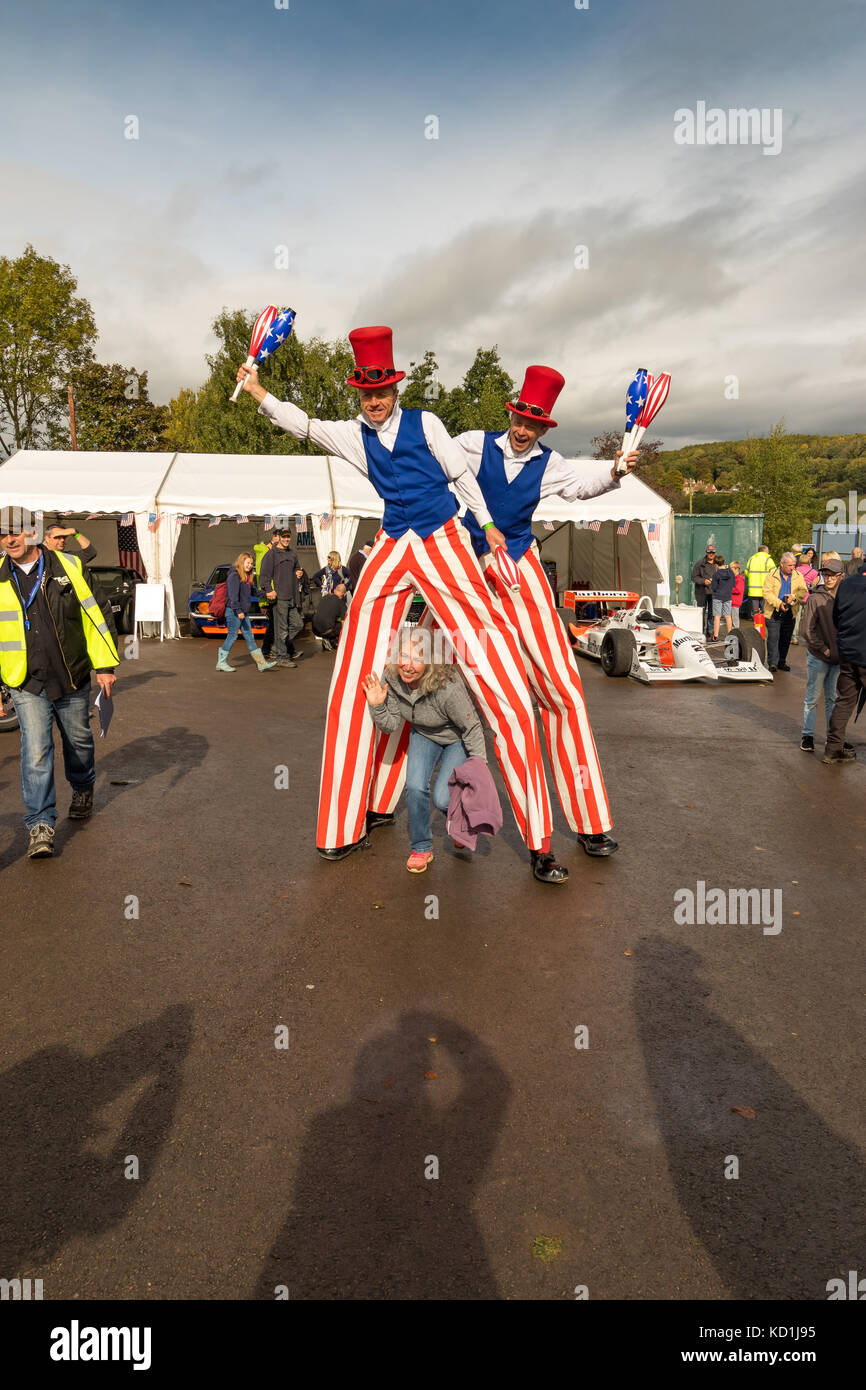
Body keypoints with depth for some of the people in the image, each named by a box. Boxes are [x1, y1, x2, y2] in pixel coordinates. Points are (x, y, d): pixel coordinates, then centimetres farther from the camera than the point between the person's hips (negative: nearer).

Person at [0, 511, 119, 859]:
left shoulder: (69, 567, -5)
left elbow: (98, 614, -2)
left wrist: (105, 665, -3)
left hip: (73, 679, 0)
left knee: (78, 742, 17)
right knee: (35, 752, -7)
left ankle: (83, 789, 45)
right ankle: (40, 826, -1)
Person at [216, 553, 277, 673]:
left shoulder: (247, 577, 16)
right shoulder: (234, 576, -13)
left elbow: (252, 591, 22)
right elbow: (233, 595, -20)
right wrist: (238, 610, -24)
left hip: (243, 612, 9)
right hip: (233, 612, -9)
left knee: (249, 637, 8)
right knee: (232, 636, -3)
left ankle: (262, 663, 8)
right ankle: (221, 663, 8)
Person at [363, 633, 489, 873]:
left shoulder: (447, 687, -39)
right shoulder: (391, 678, -22)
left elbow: (472, 729, -26)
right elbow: (391, 726, -13)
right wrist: (376, 706, -30)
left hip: (458, 738, -4)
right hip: (424, 734, 4)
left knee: (443, 798, -15)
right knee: (415, 786, -16)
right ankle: (421, 849, 6)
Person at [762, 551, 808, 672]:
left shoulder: (798, 576, 6)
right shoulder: (772, 575, -4)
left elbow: (803, 591, 1)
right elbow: (767, 592, -11)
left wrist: (793, 597, -20)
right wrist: (779, 603, -23)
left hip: (790, 613, 3)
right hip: (774, 613, -3)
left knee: (786, 639, 10)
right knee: (773, 638, -6)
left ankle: (782, 662, 22)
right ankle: (772, 663, 0)